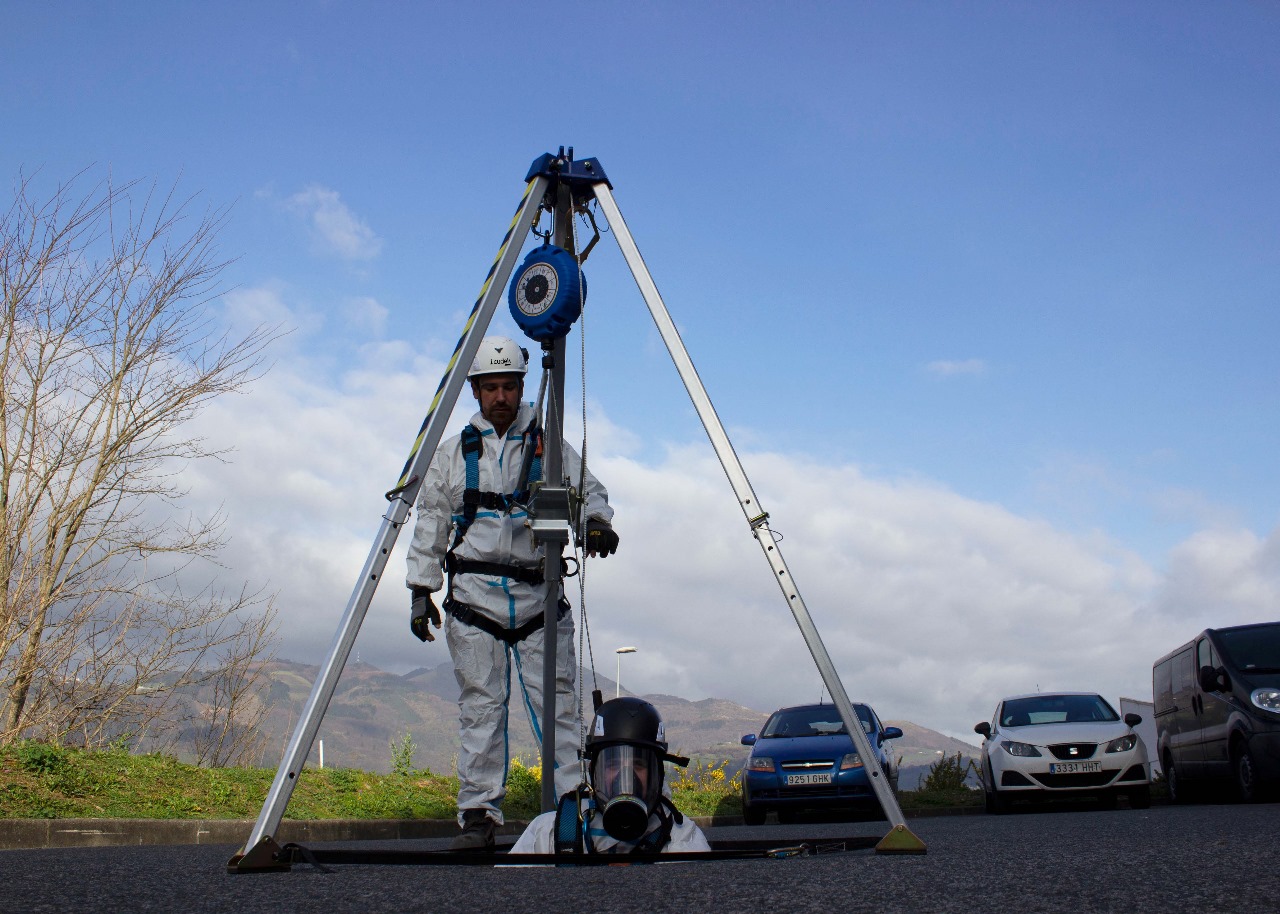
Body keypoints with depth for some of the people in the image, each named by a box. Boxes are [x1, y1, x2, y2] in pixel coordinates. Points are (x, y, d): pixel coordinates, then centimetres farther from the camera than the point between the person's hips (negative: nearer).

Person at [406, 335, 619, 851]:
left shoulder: (550, 447, 12)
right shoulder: (453, 454, 13)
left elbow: (588, 490, 5)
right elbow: (429, 526, 14)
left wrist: (597, 521, -18)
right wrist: (421, 590, 7)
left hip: (539, 594, 0)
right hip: (475, 596, 0)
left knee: (555, 704, -3)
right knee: (481, 707, -1)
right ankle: (478, 816, 5)